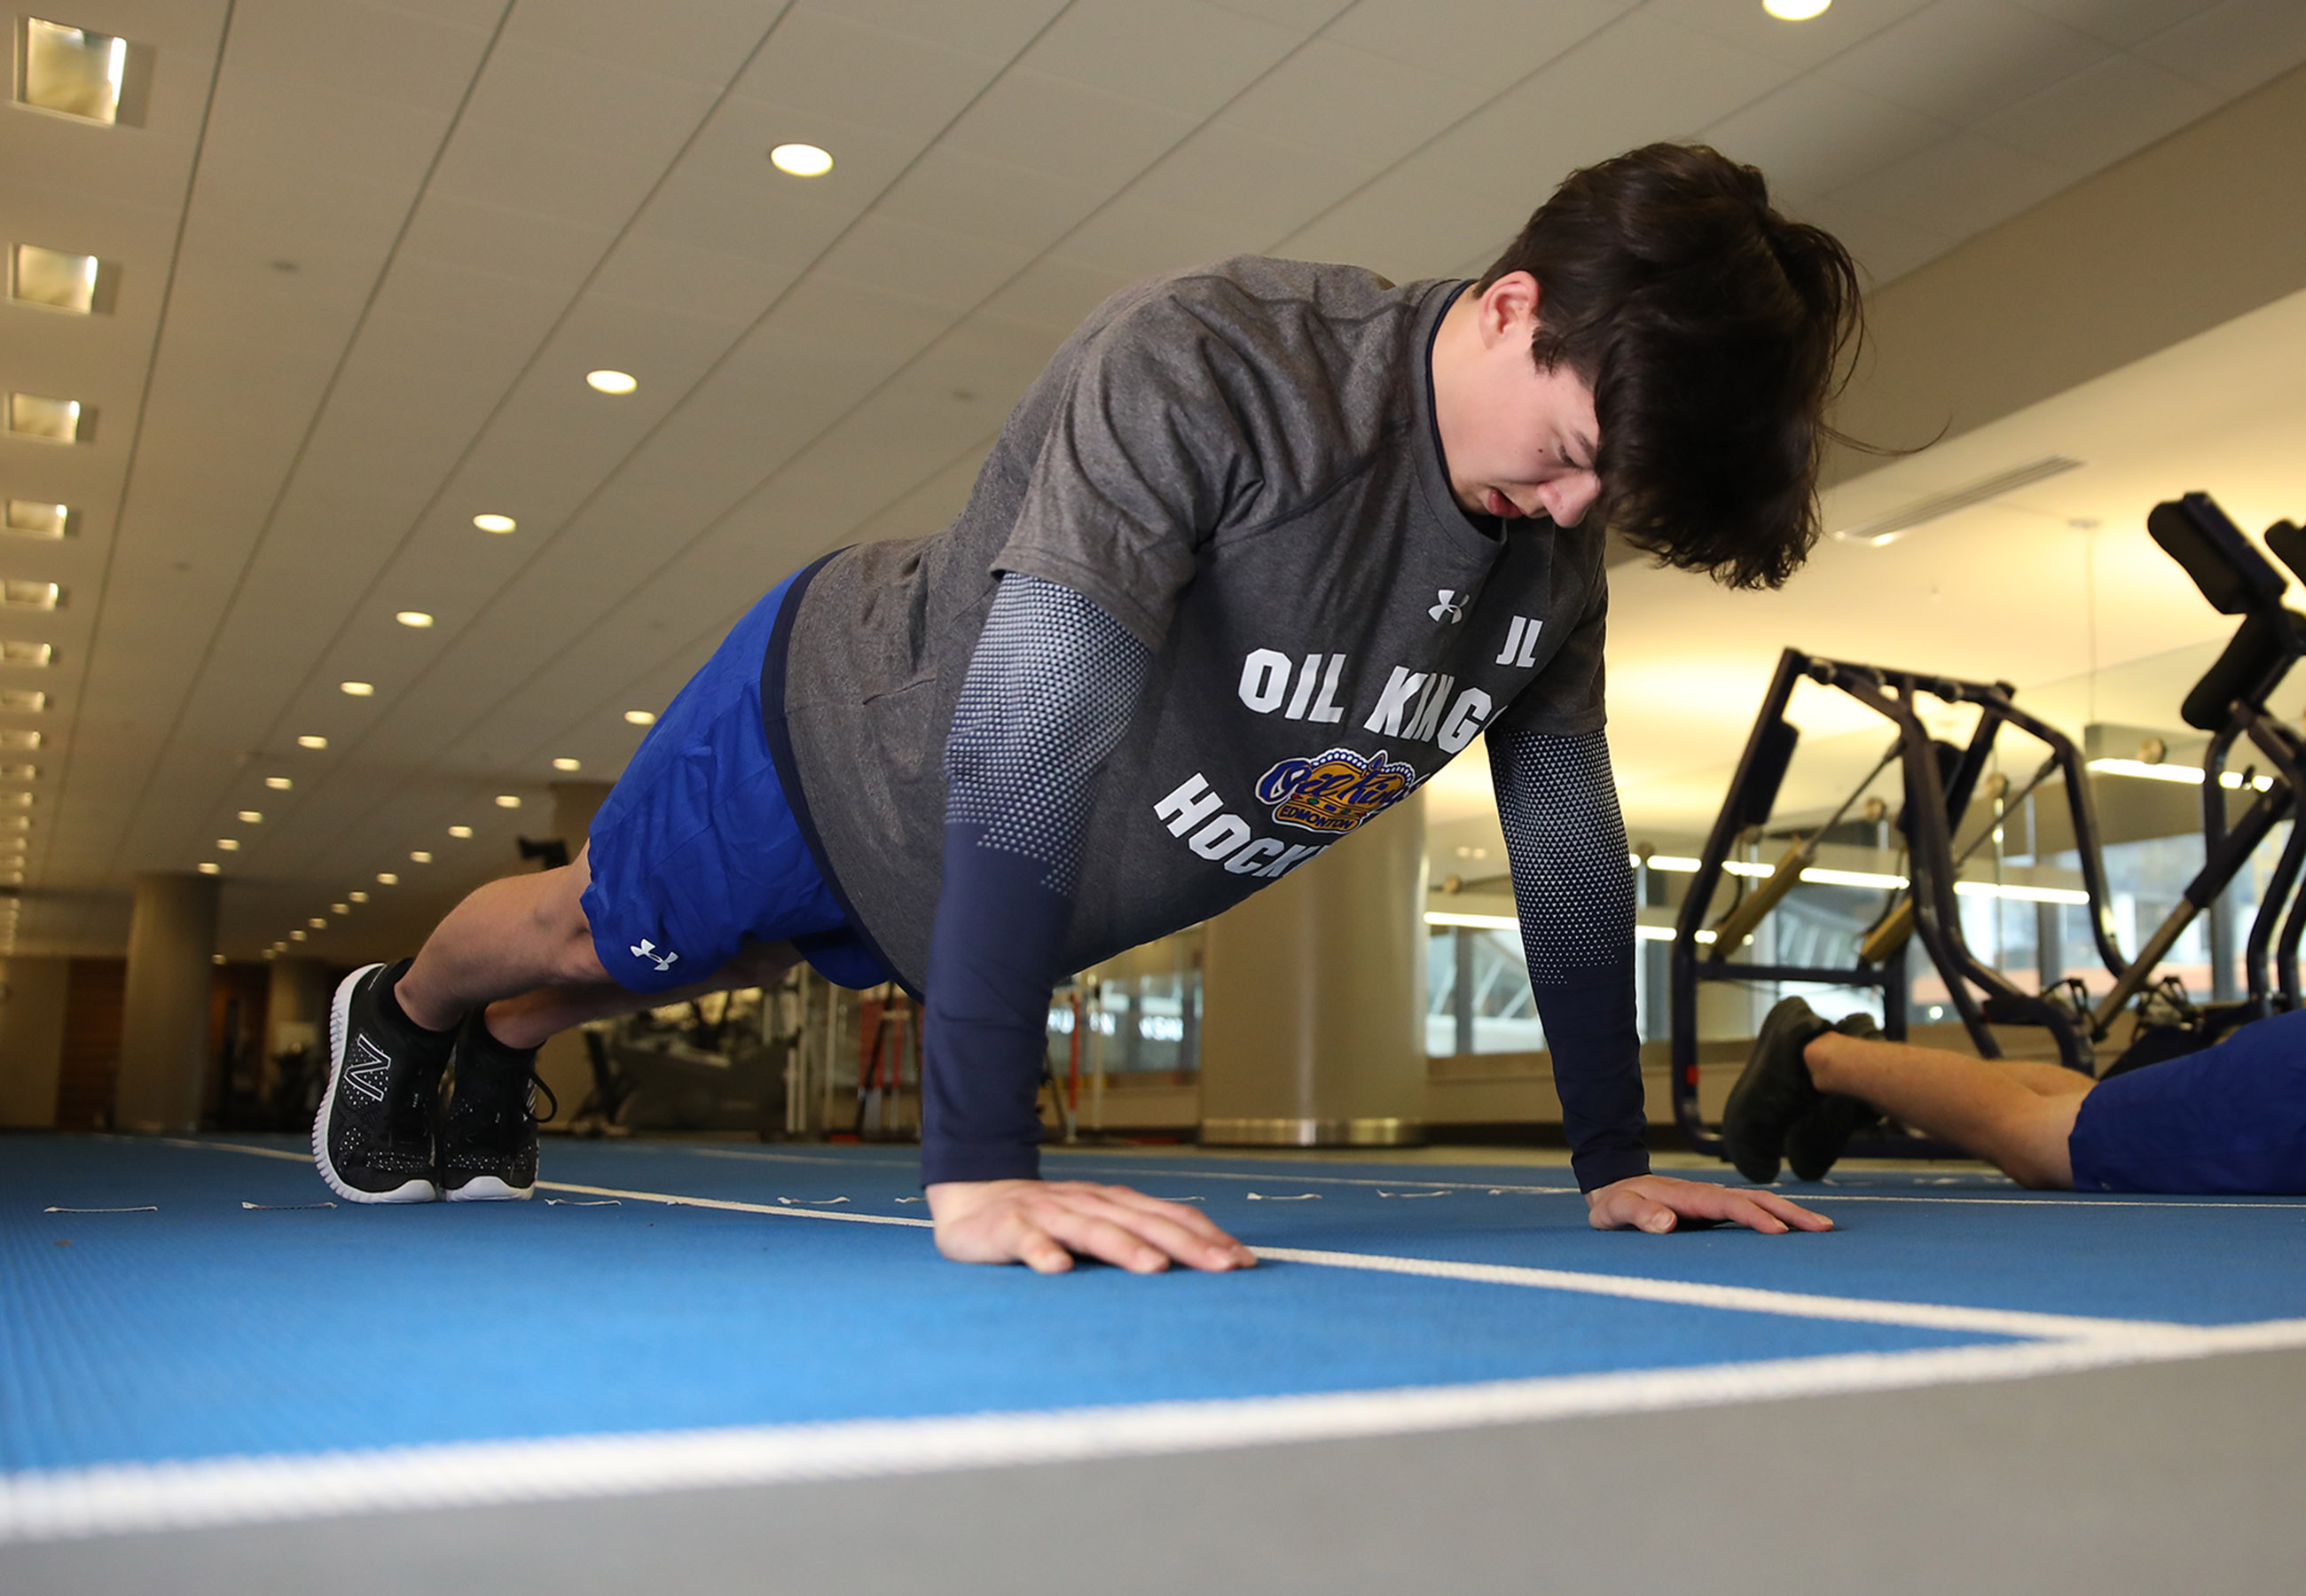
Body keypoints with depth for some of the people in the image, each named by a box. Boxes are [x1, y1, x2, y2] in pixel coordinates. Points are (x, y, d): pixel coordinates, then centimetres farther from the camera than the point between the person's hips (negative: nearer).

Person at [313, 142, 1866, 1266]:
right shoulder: (1202, 362, -39)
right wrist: (980, 1168, -48)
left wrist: (1615, 1163, -6)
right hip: (838, 740, -6)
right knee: (591, 931, 21)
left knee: (694, 970, 30)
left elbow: (1570, 836, -7)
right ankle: (397, 1019, 57)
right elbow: (1029, 730, -45)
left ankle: (499, 1056, 62)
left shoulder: (1561, 545, -16)